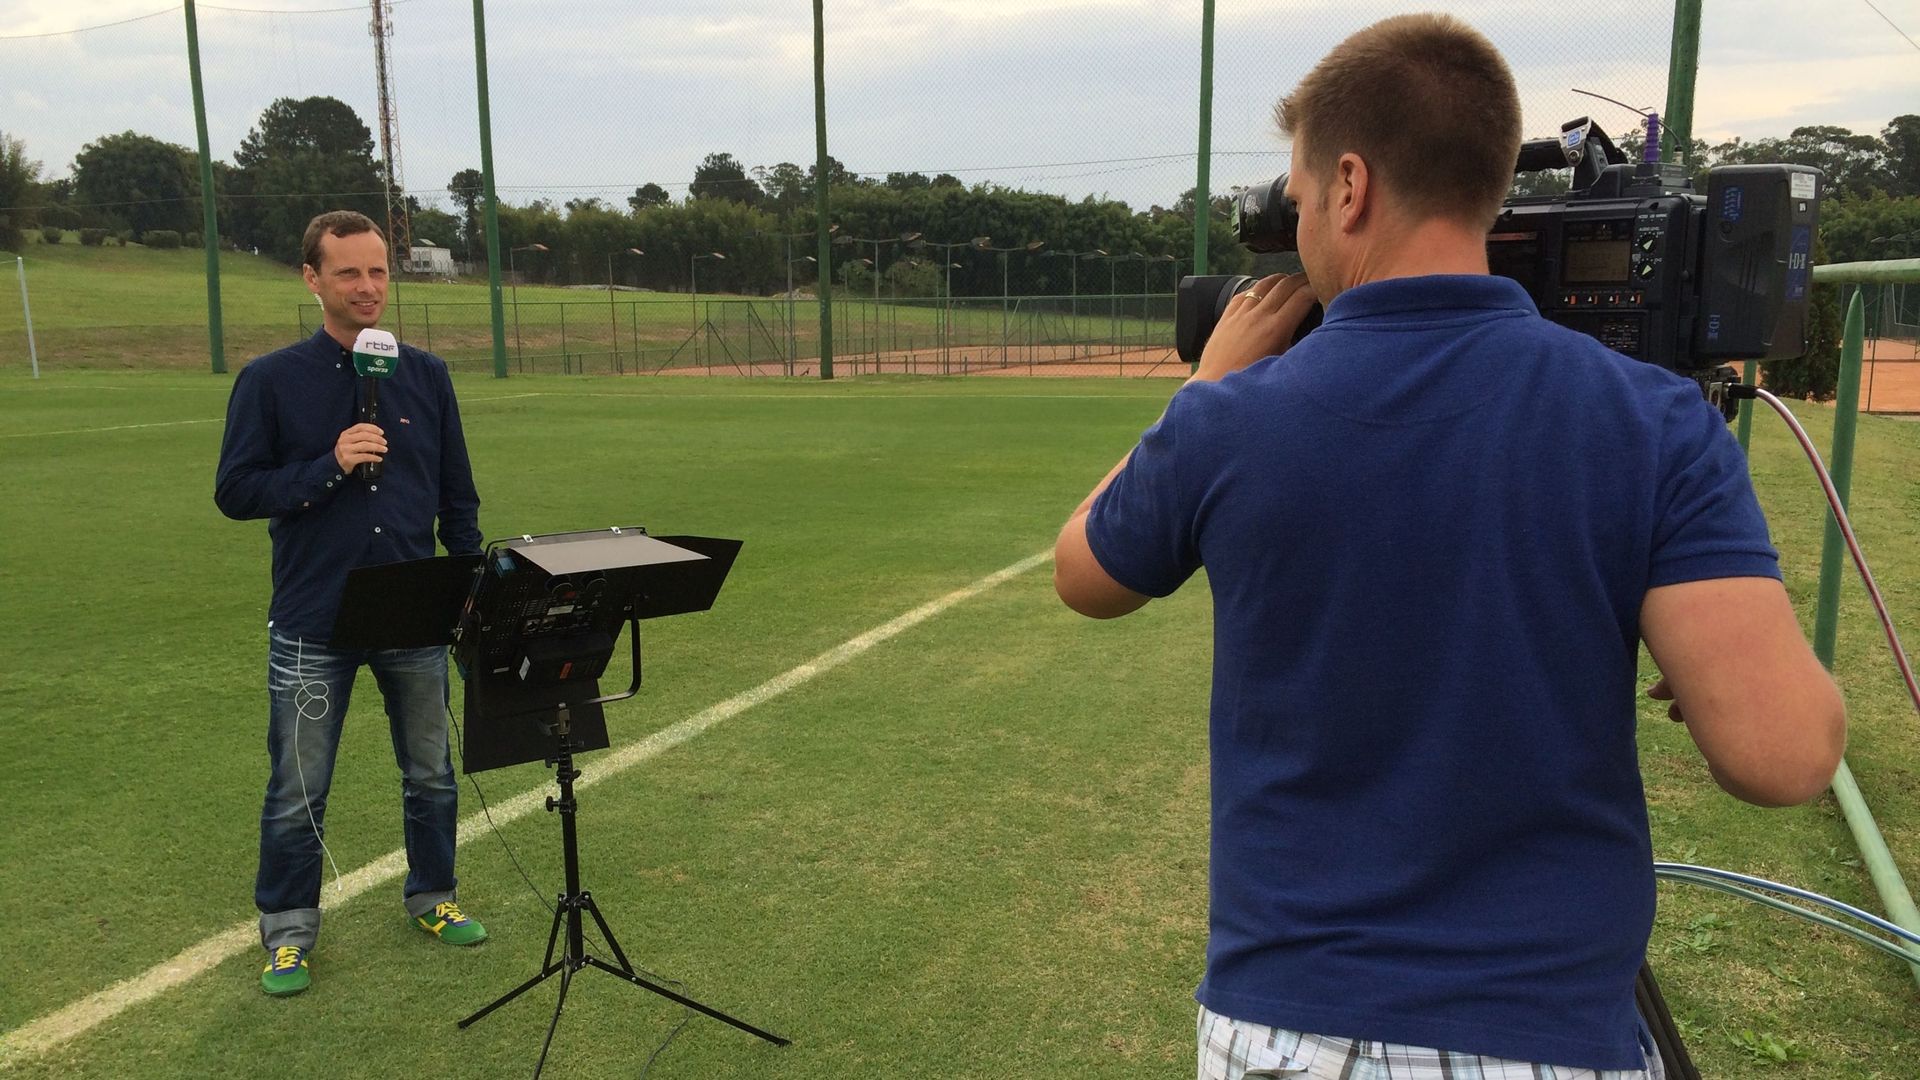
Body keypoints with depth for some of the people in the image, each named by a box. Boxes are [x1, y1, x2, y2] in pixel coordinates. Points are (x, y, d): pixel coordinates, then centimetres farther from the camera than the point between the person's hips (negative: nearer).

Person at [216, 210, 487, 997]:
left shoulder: (425, 375, 4)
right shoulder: (272, 381, -4)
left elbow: (457, 496, 8)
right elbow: (235, 491, -6)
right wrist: (330, 466, -19)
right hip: (312, 626, -2)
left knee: (430, 773, 14)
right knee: (298, 791, 9)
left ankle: (432, 897, 34)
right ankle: (288, 929, 28)